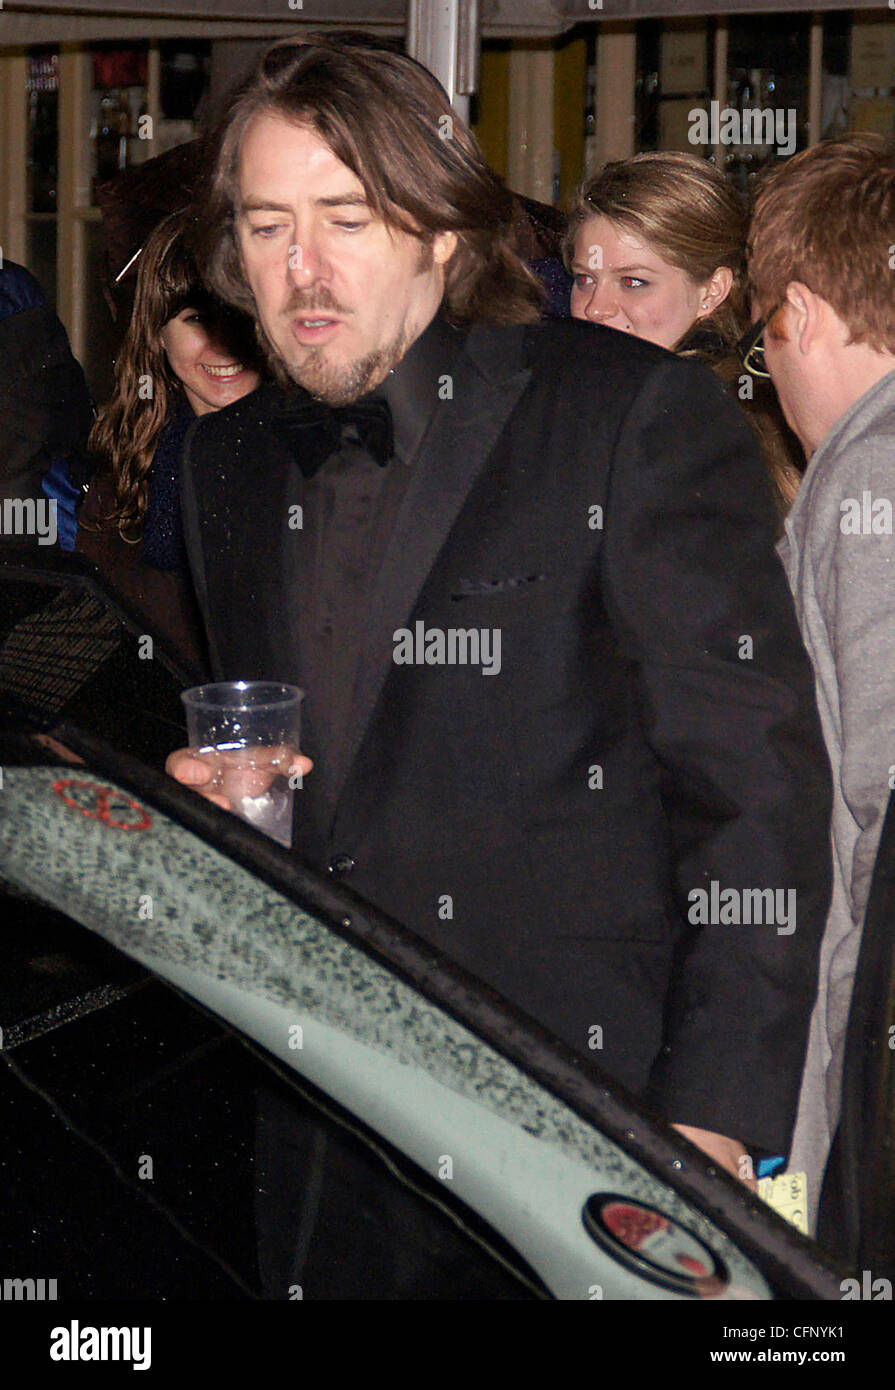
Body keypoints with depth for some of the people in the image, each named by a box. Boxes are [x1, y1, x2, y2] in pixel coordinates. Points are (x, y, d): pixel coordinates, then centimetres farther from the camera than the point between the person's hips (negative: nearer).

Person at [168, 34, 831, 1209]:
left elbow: (756, 788, -9)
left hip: (580, 1111, -4)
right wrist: (203, 800, 2)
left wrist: (713, 1120, -15)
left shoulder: (641, 416, -6)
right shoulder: (223, 462, 13)